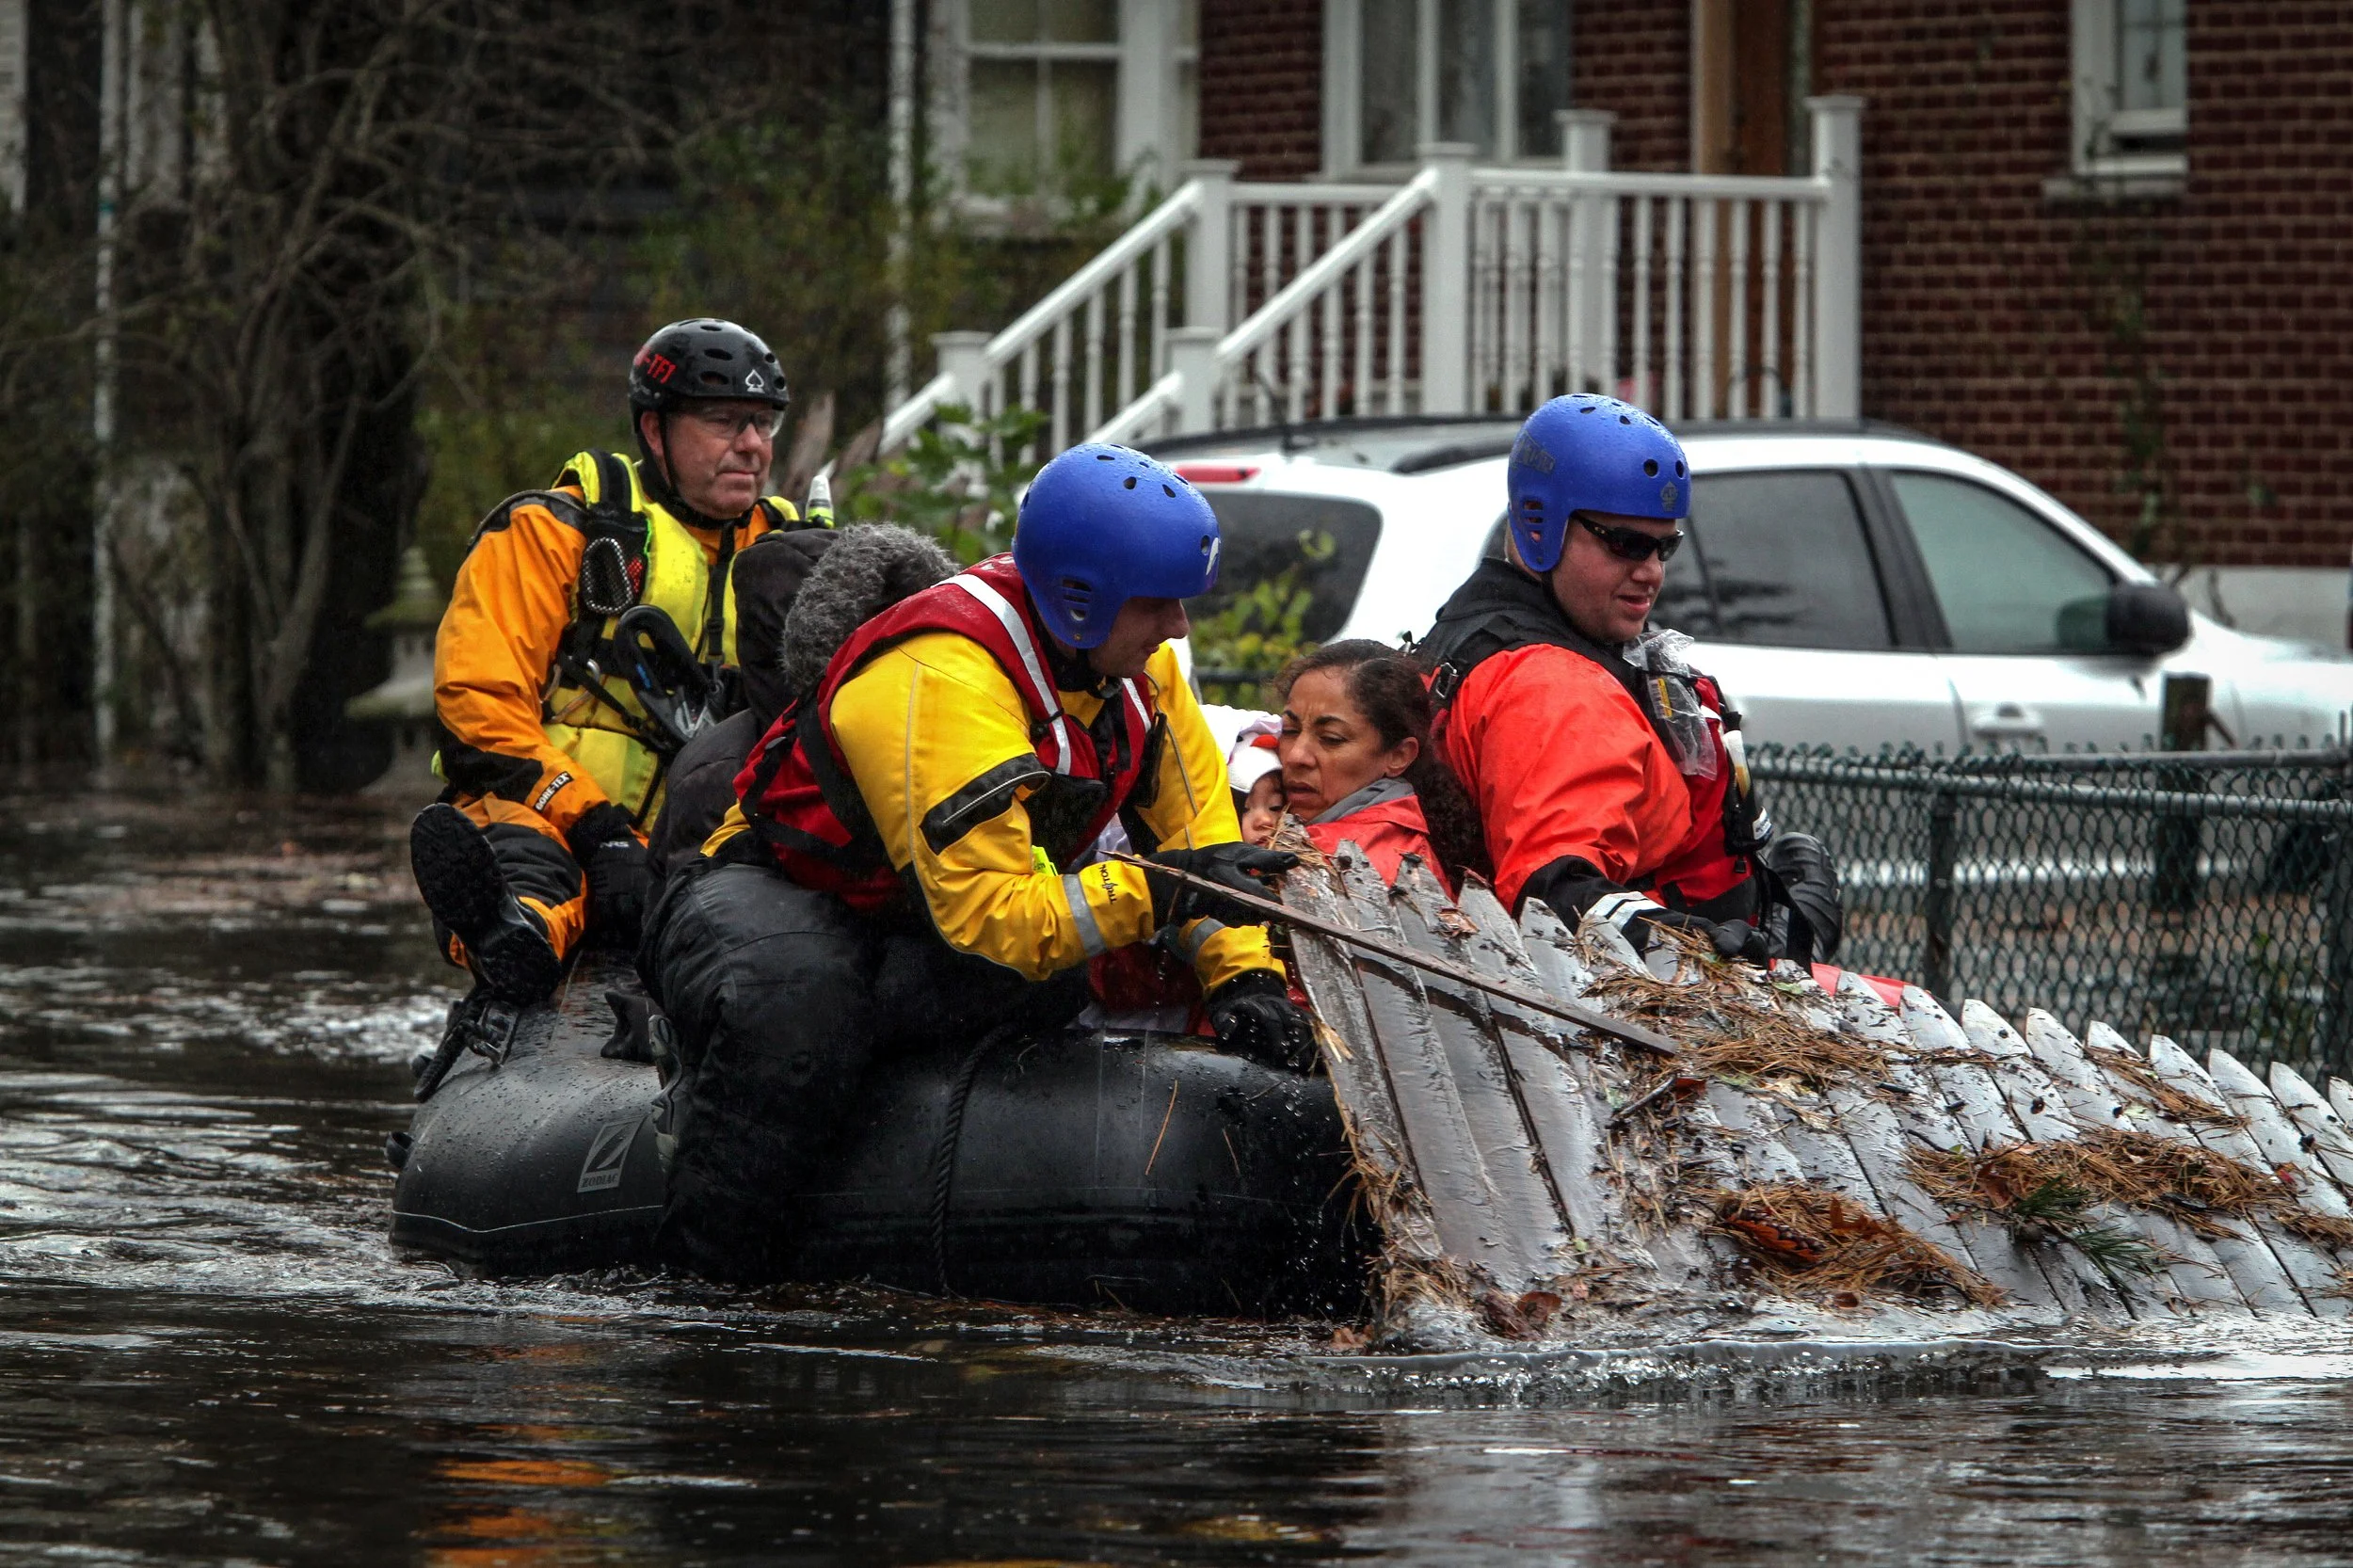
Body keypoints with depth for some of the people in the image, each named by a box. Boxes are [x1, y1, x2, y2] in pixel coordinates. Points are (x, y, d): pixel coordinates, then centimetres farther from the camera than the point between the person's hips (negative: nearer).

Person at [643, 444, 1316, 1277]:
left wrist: (1243, 975, -7)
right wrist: (1156, 889, -35)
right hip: (776, 894, -7)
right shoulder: (944, 679, -32)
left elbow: (1198, 827, 7)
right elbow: (989, 918, -35)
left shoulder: (1134, 664, -5)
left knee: (1053, 984, -28)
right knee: (794, 1005, -42)